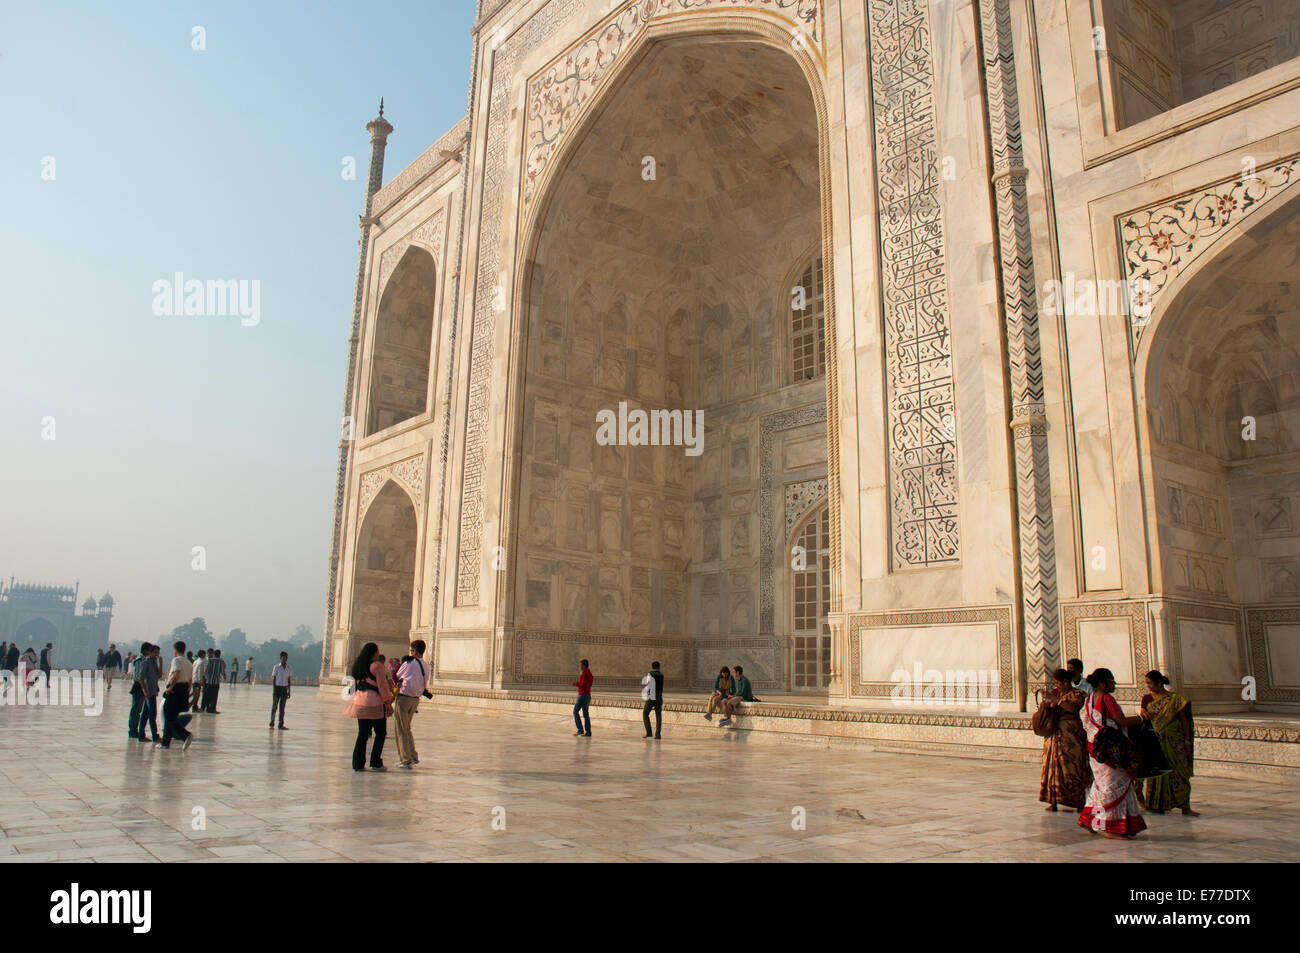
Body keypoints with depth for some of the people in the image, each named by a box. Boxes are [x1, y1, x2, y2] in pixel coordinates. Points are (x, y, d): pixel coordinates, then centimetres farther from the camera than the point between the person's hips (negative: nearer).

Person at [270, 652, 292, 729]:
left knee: (282, 707, 4)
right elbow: (273, 679, -3)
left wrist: (289, 691, 7)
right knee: (274, 706, 1)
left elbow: (289, 680, 10)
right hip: (277, 687, -3)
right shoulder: (276, 667, -3)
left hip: (284, 688, 3)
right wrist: (273, 690, -9)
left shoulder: (289, 669, 7)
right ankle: (271, 723, 10)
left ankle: (281, 724, 7)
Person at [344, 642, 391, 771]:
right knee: (380, 733, 5)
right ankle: (375, 762, 3)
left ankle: (358, 763, 9)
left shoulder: (357, 666, 12)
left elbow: (355, 684, 18)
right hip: (375, 703, -7)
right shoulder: (377, 665, -10)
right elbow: (382, 685, -11)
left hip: (360, 702, 7)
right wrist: (387, 700, -4)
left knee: (362, 734, 11)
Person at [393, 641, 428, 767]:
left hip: (403, 697, -7)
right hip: (416, 699, 7)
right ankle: (414, 756, 20)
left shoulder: (408, 664, -14)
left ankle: (406, 760, 3)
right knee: (406, 728, 22)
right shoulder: (426, 667, 6)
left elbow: (396, 677, -1)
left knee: (401, 730, 3)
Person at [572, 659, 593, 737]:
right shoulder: (590, 674, 14)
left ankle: (580, 730, -9)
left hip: (583, 695, -9)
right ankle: (588, 732, 6)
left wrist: (576, 684, -4)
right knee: (586, 714, 8)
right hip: (588, 695, 9)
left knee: (575, 711, -4)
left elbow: (583, 685, -19)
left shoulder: (584, 674, -14)